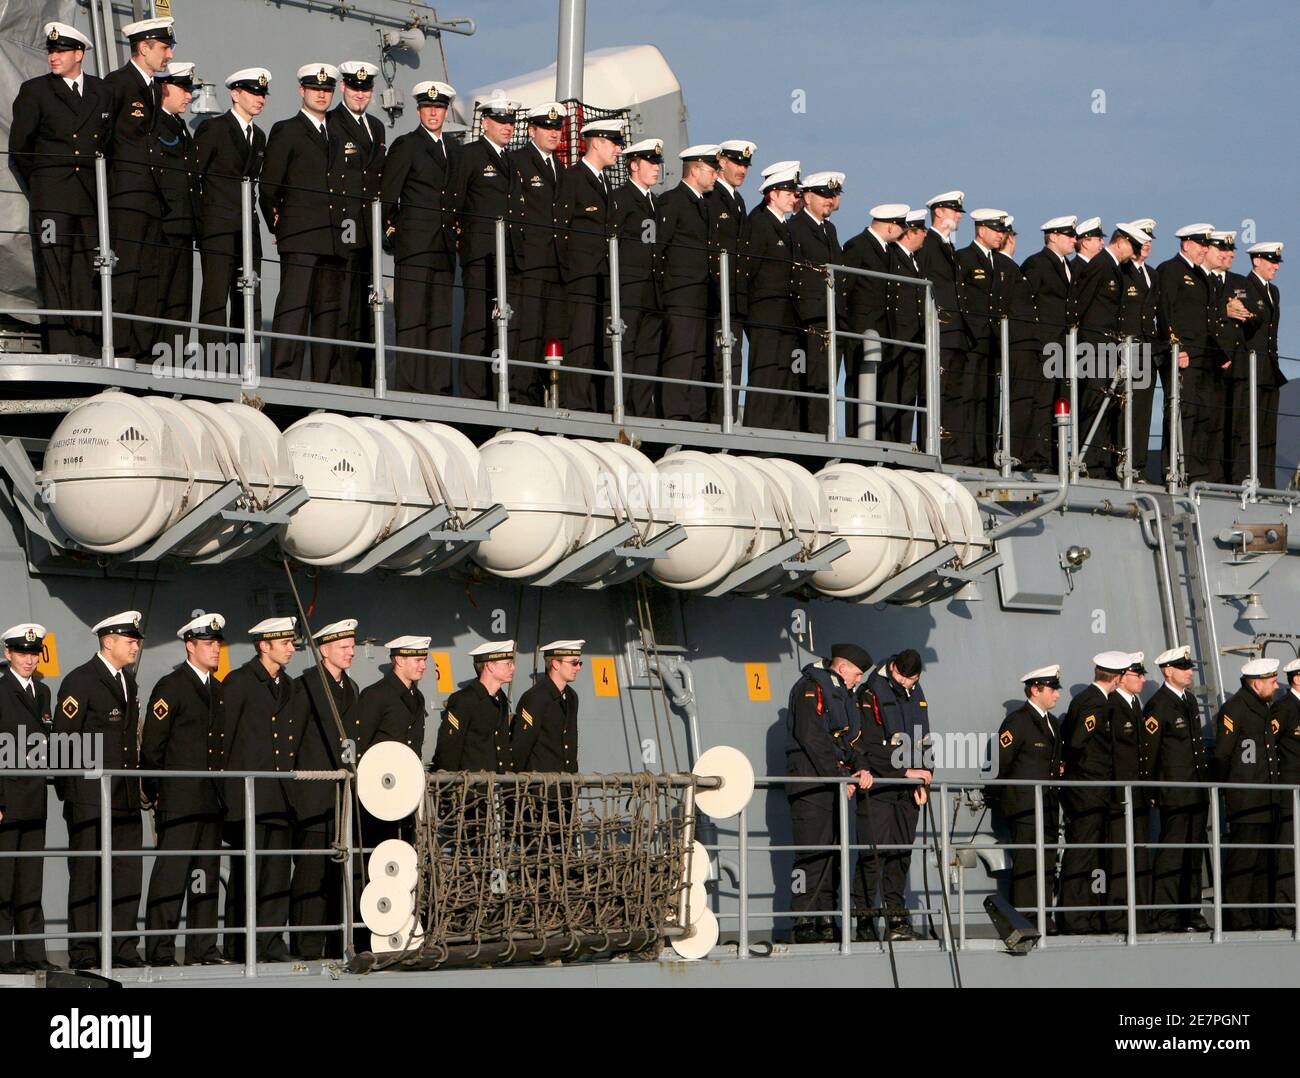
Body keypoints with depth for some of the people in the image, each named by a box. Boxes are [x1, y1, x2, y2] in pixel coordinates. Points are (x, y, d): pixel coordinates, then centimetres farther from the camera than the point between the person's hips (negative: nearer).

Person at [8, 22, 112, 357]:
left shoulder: (102, 92, 14)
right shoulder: (34, 91, 5)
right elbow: (18, 151, 7)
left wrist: (101, 189, 12)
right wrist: (37, 190, 5)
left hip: (91, 201, 3)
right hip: (51, 200, -3)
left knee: (88, 278, 1)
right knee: (54, 276, -8)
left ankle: (89, 350, 3)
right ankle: (59, 351, -11)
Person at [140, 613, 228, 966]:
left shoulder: (218, 690, 17)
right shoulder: (170, 686, -5)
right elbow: (151, 745, -7)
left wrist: (222, 790, 15)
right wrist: (155, 794, -8)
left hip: (211, 800, 7)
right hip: (178, 800, -7)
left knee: (207, 876, 8)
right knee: (171, 873, -8)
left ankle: (202, 950, 11)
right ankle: (160, 952, -8)